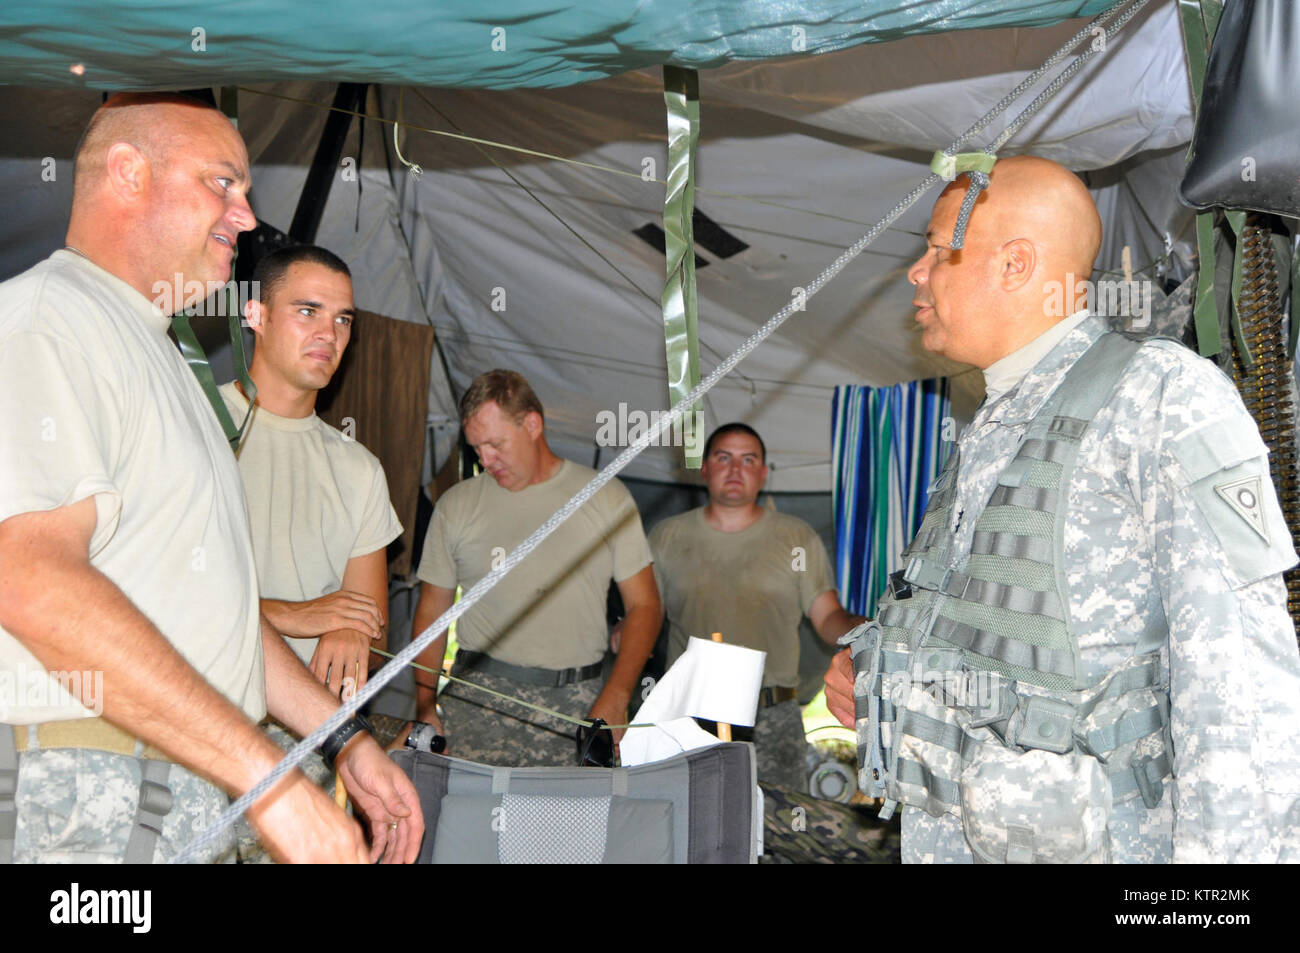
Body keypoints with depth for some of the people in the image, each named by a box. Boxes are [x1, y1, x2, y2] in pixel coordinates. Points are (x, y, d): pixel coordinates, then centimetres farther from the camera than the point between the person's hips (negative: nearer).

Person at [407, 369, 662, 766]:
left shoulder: (607, 498, 5)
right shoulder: (456, 505, 9)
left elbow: (644, 606, 5)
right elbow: (431, 611, 13)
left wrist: (615, 700, -7)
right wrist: (425, 706, 2)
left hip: (577, 703, 0)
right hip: (480, 699, 1)